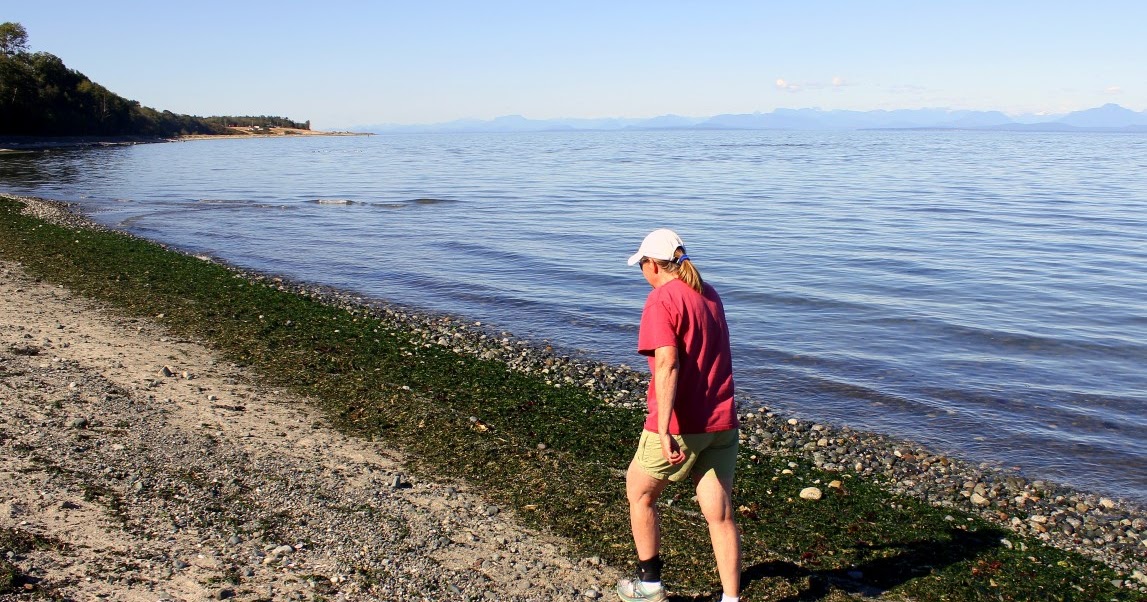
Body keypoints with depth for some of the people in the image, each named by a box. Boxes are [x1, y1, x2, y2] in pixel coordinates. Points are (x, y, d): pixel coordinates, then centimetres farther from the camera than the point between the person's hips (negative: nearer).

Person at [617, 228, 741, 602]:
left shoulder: (662, 300, -11)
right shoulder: (710, 295, 13)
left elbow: (668, 366, -24)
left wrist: (664, 429, -30)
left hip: (680, 426, -7)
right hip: (722, 423, 7)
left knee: (639, 494, 16)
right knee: (720, 513, 8)